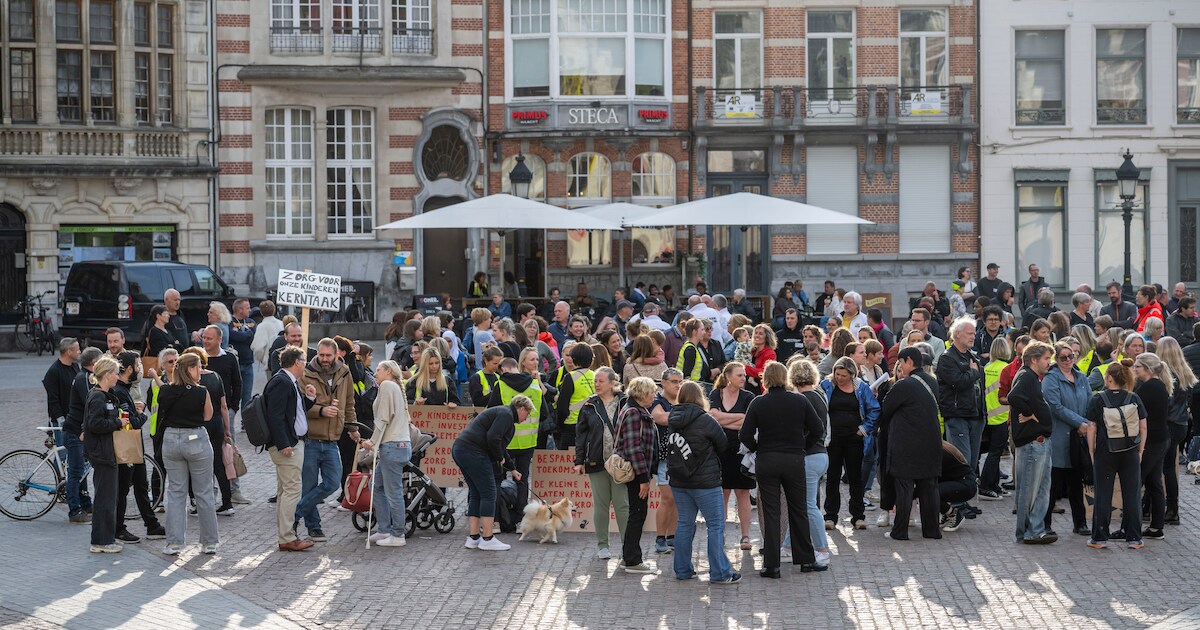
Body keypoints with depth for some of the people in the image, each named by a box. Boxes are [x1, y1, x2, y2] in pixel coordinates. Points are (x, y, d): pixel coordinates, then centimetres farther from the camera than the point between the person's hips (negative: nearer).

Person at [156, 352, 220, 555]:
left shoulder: (165, 391, -4)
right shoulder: (201, 392, -13)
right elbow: (208, 416, 2)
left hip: (171, 440, 3)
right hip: (196, 440, -3)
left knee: (175, 492, 10)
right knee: (203, 493, 7)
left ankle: (174, 542, 6)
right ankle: (210, 542, 14)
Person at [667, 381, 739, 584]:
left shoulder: (674, 420, 5)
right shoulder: (705, 421, -13)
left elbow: (670, 449, 11)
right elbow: (723, 444, -2)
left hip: (678, 481, 6)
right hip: (705, 481, -6)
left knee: (684, 523, 14)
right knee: (716, 525, 0)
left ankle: (682, 570, 17)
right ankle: (719, 573, -1)